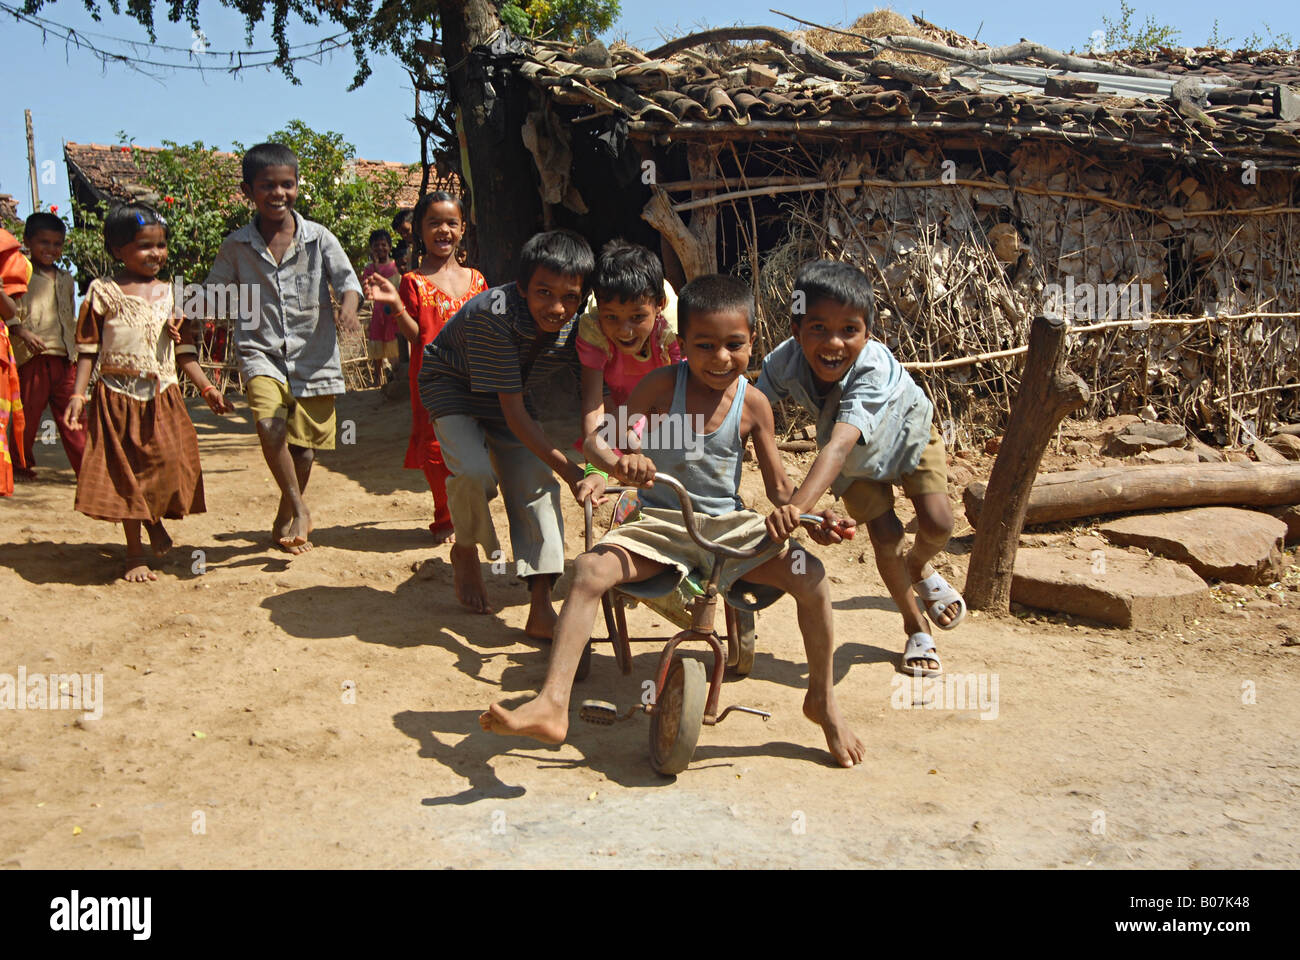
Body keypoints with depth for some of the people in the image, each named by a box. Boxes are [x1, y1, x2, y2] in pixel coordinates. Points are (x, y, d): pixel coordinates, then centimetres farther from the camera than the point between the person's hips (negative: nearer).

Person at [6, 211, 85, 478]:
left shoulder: (66, 279, 19)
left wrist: (78, 347, 20)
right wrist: (24, 333, -22)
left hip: (65, 357, 4)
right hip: (33, 356, -4)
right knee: (28, 412, 3)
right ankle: (22, 464, 18)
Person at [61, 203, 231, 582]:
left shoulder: (171, 294, 7)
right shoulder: (103, 292, -1)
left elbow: (184, 351, 8)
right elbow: (88, 349, 0)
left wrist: (207, 389, 0)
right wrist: (77, 395, -8)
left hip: (163, 397, 2)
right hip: (116, 397, -2)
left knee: (169, 466, -7)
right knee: (126, 472, 4)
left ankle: (155, 519, 25)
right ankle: (135, 554, 17)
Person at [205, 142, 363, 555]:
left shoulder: (318, 238, 1)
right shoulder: (237, 246, 4)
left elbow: (346, 279, -5)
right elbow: (214, 293, 12)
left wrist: (348, 308, -27)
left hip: (313, 355, 1)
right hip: (261, 352, 0)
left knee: (304, 445, 7)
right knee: (271, 428, -24)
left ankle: (284, 519, 31)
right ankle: (300, 511, -6)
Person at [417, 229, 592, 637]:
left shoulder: (576, 325, -22)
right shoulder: (495, 314, -38)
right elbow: (513, 413, -37)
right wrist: (570, 471, -42)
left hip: (507, 392, 5)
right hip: (452, 385, -5)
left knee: (537, 480, -12)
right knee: (475, 471, -29)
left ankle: (541, 611, -9)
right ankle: (465, 552, 5)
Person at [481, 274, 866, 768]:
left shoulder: (752, 403, -2)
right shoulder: (661, 385, -7)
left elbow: (779, 487, 3)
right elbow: (604, 442, -11)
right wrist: (620, 462, -35)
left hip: (730, 525, 1)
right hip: (660, 522, -1)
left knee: (812, 579, -19)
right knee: (591, 570, -28)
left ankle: (822, 700, 5)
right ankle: (551, 705, -29)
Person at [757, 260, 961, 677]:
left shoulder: (874, 369, -47)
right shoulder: (784, 362, -35)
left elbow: (840, 444, -59)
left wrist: (799, 505, -73)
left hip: (907, 431, -2)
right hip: (857, 460, 2)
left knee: (937, 524, -14)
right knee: (885, 538, -5)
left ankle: (919, 568, 25)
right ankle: (916, 627, 22)